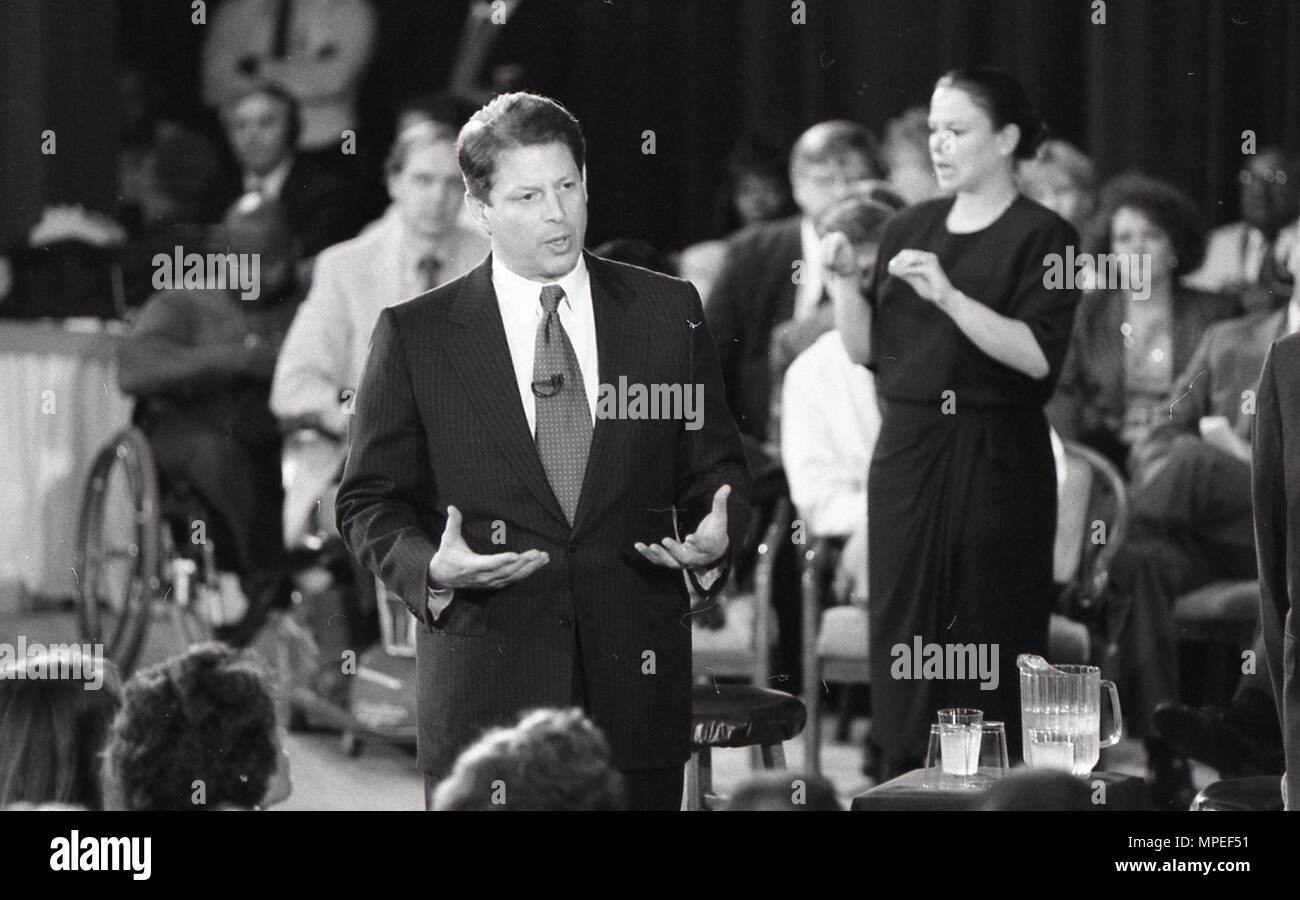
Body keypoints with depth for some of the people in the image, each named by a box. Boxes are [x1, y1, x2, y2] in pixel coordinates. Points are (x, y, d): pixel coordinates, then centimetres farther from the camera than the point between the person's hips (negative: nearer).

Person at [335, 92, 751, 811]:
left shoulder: (668, 313, 9)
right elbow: (369, 502, 5)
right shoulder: (413, 336, 3)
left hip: (637, 679, 2)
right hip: (484, 691, -2)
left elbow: (715, 468, 14)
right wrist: (432, 569, -15)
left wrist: (714, 538, -9)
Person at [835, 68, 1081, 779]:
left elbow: (1036, 354, -15)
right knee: (902, 625, 1)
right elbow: (867, 348, 11)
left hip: (995, 460, -5)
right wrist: (844, 281, -5)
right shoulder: (909, 229, 13)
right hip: (907, 453, 5)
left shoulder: (1041, 238, -2)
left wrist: (948, 296, -22)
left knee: (988, 639, -5)